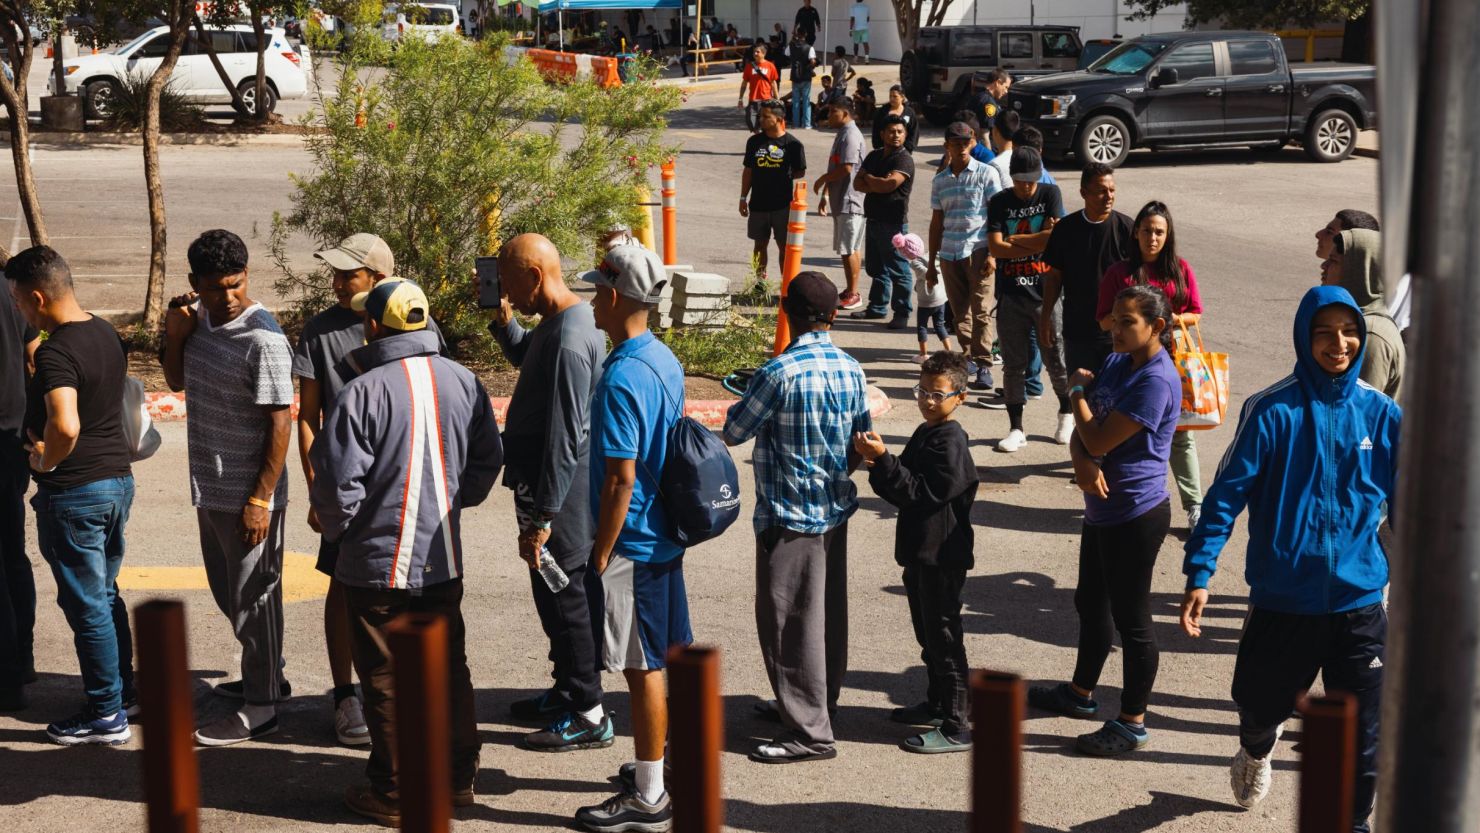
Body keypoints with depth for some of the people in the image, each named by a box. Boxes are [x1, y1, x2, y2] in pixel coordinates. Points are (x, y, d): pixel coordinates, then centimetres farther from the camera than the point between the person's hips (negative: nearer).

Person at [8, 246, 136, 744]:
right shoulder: (107, 334, 7)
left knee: (87, 606, 2)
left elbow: (66, 426, -36)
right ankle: (124, 692, 30)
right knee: (106, 595, 21)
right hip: (118, 478, 9)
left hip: (74, 492, -9)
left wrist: (45, 460, -17)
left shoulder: (56, 352, -22)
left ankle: (106, 717, 10)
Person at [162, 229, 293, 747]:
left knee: (252, 597, 2)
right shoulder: (199, 317, 5)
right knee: (228, 590, 20)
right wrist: (174, 336, -1)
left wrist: (260, 499, -20)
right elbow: (177, 382, 18)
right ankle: (267, 675, 37)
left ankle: (260, 708, 12)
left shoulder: (263, 340, -20)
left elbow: (280, 423, -20)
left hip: (248, 494, -8)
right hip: (209, 488, 8)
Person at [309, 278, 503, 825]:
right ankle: (457, 776, 27)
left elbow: (339, 482, -18)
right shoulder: (463, 381, -1)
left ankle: (393, 794, 15)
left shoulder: (364, 391, -18)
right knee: (448, 667, 17)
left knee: (386, 679, 6)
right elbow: (488, 460, 8)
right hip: (444, 559, 5)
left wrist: (335, 529, 1)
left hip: (379, 562, -5)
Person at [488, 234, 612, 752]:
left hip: (560, 495, -10)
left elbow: (564, 439, -26)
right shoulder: (558, 323, 7)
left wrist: (541, 519, -24)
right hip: (545, 485, 10)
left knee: (564, 597, -1)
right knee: (558, 596, 20)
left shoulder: (568, 341, -25)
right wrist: (504, 322, 11)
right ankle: (567, 692, 34)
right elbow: (526, 359, 30)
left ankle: (588, 716, 9)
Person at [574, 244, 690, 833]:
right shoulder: (665, 360, 7)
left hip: (633, 541, -9)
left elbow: (621, 479, -23)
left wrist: (600, 555, -16)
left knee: (643, 667, -1)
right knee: (672, 653, 18)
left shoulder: (622, 377, -22)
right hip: (668, 534, 9)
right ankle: (674, 762, 32)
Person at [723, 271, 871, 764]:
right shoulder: (851, 370, 1)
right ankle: (820, 702, 33)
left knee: (791, 621, -2)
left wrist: (749, 402, 9)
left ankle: (811, 732, 0)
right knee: (828, 613, 18)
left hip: (789, 516, -8)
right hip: (835, 510, 8)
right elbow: (864, 439, 9)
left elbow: (734, 433, -10)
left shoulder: (780, 373, -19)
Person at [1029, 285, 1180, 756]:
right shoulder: (1116, 363, 8)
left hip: (1136, 516, -10)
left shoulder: (1156, 381, -22)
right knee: (1091, 604, 23)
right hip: (1103, 509, 10)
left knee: (1130, 620, 1)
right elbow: (1082, 435, 8)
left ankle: (1132, 725, 12)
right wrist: (1082, 464, -14)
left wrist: (1078, 390, -6)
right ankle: (1080, 694, 40)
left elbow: (1099, 439, -22)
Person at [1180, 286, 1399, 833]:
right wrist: (1199, 574, -15)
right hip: (1283, 600, -1)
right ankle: (1256, 749, 55)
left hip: (1361, 604, 1)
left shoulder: (1382, 414, -2)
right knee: (1260, 703, 19)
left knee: (1361, 735, 3)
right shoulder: (1272, 411, -10)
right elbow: (1227, 494, -9)